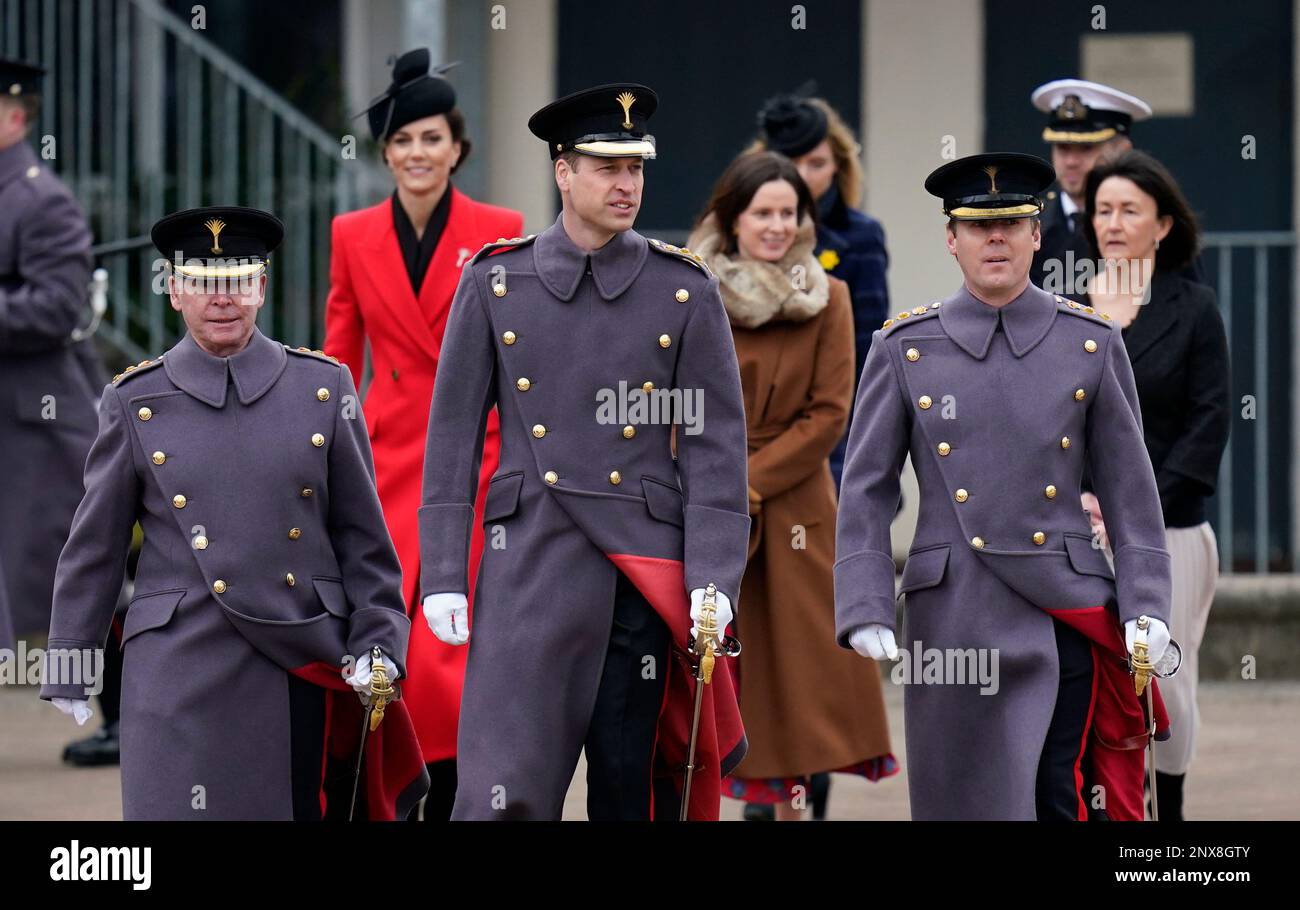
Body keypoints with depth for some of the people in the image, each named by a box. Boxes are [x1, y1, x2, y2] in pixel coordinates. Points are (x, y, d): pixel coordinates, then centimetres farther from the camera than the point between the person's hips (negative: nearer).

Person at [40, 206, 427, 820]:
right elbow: (93, 550, 8)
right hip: (182, 672, -1)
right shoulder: (135, 403, 4)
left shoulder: (323, 388, 6)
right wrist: (69, 670, 7)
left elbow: (363, 535, 9)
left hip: (306, 670, 1)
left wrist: (376, 643, 0)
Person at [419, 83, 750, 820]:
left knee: (634, 791, 5)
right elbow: (453, 435, 6)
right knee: (506, 792, -10)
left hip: (647, 570, 1)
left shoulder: (687, 294, 4)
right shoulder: (496, 285, 5)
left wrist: (713, 582, -8)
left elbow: (717, 446, 2)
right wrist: (443, 576, 0)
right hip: (532, 565, -1)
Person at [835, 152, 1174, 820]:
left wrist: (1147, 605, -2)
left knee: (1067, 802, -4)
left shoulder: (1092, 344, 6)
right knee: (965, 801, 2)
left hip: (1066, 615, 0)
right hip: (953, 624, 0)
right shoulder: (904, 349, 5)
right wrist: (865, 610, -6)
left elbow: (1130, 489, 7)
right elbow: (865, 493, 4)